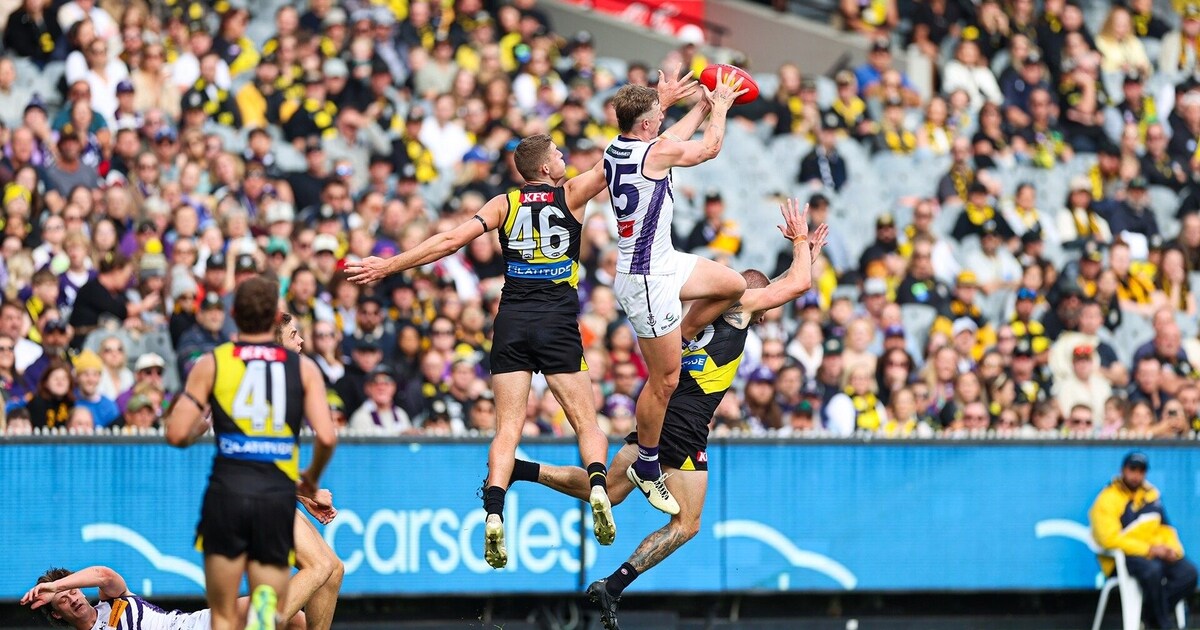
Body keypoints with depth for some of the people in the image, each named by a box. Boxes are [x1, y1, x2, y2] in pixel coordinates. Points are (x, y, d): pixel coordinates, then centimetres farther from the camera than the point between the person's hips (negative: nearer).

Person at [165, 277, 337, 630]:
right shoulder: (304, 368, 7)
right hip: (279, 495, 0)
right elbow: (326, 438, -3)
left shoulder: (211, 364, 5)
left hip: (227, 494, 0)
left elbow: (176, 434, 0)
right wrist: (312, 478, 17)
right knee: (273, 601, 7)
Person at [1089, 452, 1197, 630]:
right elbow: (1110, 539, -20)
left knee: (1188, 572, -19)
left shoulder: (1151, 494, 13)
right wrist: (1149, 549, -23)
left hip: (1154, 553, 7)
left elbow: (1164, 528, 18)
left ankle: (1154, 613, -16)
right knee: (1152, 569, -38)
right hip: (1121, 558, -7)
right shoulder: (1108, 500, -9)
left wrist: (1173, 549, -5)